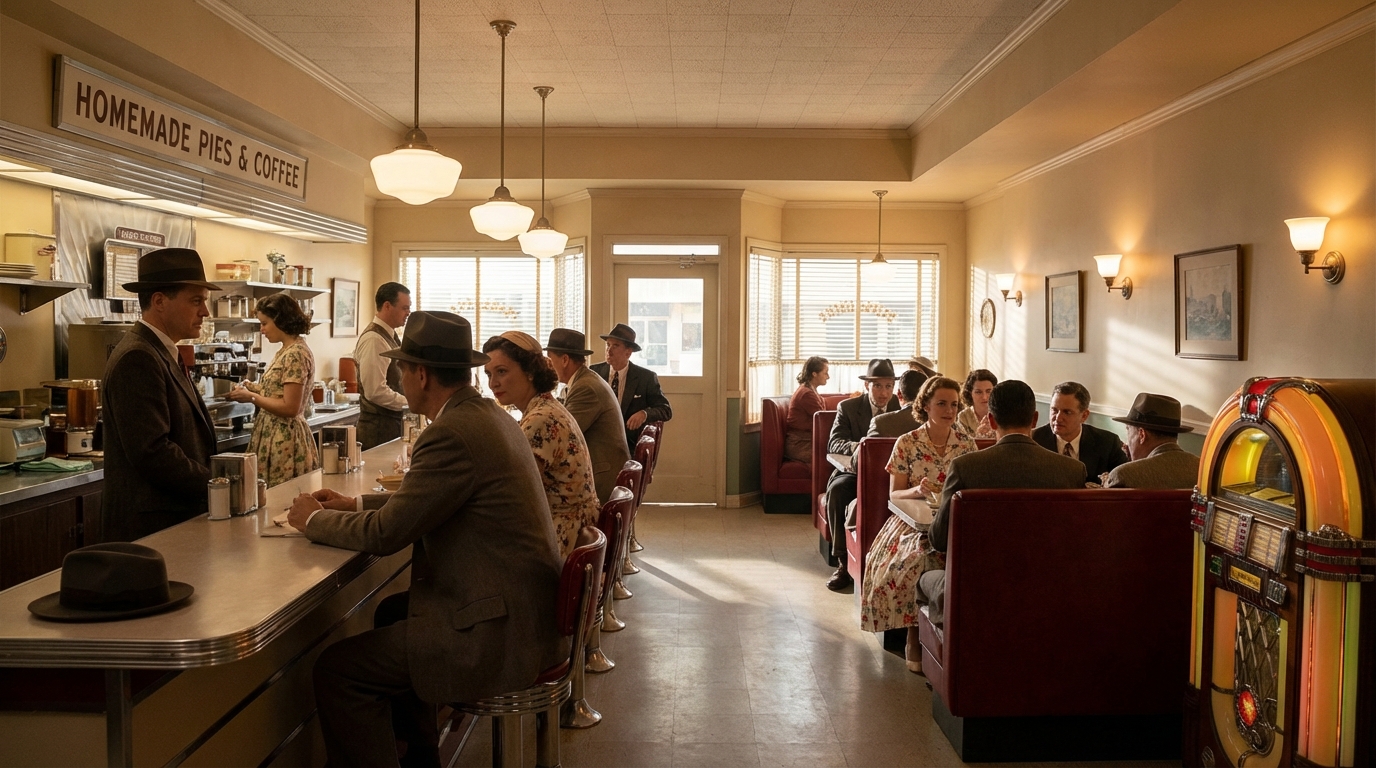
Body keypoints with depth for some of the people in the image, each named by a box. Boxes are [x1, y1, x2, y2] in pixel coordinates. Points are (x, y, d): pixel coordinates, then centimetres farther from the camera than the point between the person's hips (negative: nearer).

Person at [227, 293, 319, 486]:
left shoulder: (295, 354, -16)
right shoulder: (286, 351, 13)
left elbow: (290, 408, -20)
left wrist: (251, 397, -13)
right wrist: (253, 388, 7)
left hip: (283, 440, -9)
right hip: (273, 436, 9)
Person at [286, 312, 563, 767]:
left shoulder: (452, 434, -21)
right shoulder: (488, 415, 8)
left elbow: (384, 534, -17)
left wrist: (315, 519, 0)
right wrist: (355, 505, 17)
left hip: (502, 629, -10)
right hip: (523, 605, 10)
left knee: (337, 671, -7)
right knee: (391, 612, 28)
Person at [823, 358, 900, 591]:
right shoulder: (848, 407, 2)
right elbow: (834, 443, -9)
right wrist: (856, 446, -32)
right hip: (855, 472, 0)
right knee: (836, 489, -34)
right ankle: (844, 562, -24)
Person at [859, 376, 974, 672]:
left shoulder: (966, 442, 8)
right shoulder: (907, 443, 1)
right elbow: (894, 494, 0)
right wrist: (917, 490, -20)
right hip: (916, 522, -2)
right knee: (915, 557, -33)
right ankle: (914, 637, -19)